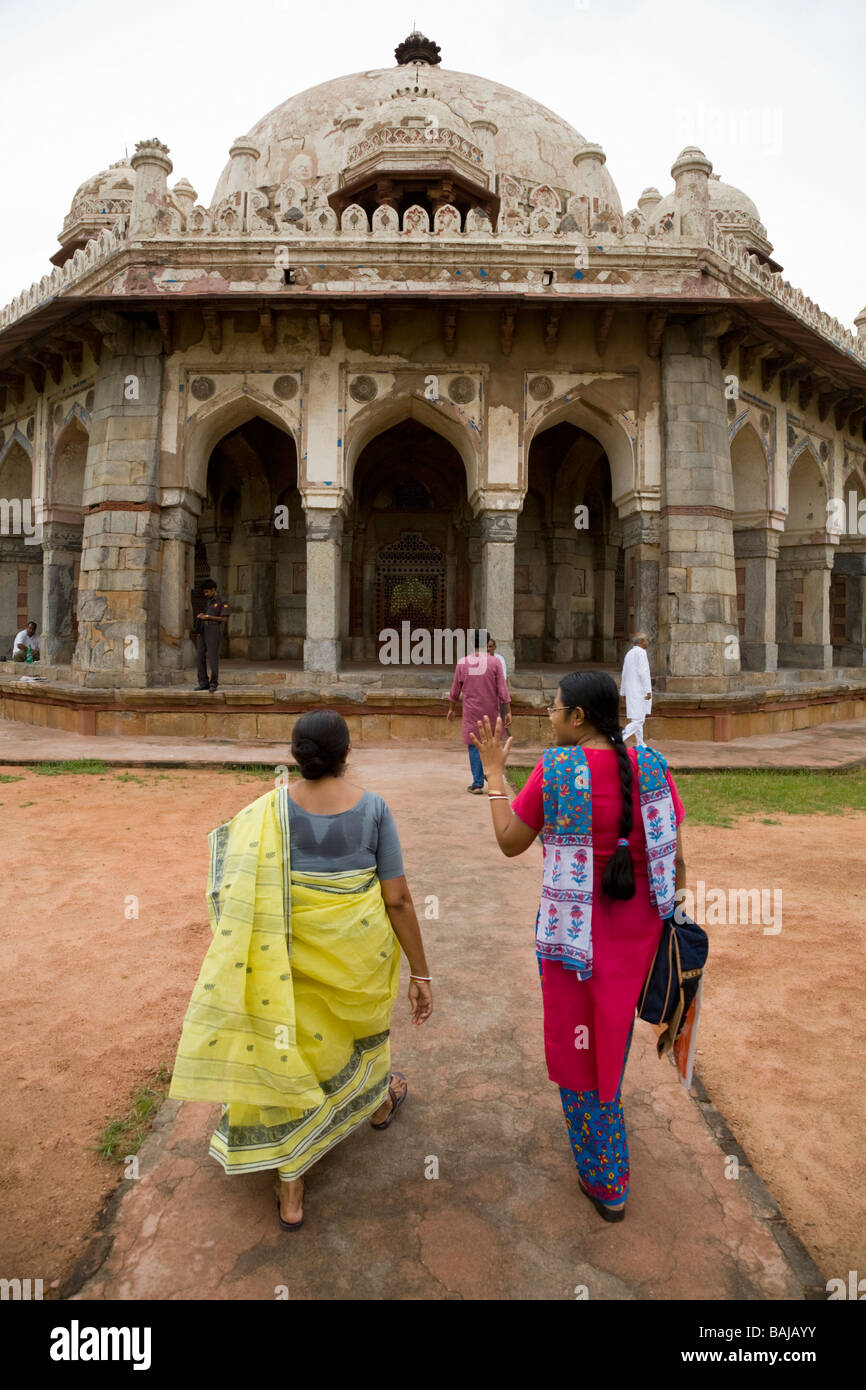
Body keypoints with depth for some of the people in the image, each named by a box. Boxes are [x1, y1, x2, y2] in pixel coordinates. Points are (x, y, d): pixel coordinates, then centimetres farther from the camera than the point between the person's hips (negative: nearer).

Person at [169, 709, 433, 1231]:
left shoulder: (273, 810, -15)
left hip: (296, 952, -1)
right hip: (361, 949, 1)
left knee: (291, 1048, 15)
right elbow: (398, 900, -13)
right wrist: (421, 973, -5)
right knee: (365, 1018, 30)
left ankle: (291, 1192, 25)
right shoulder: (372, 807, -16)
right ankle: (379, 1103, 59)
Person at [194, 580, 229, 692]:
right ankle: (203, 682, 9)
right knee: (201, 656, 4)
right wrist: (201, 615, 9)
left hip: (214, 630, -7)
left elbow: (224, 619, -10)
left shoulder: (222, 601, -4)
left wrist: (208, 617, -12)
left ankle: (213, 683, 0)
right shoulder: (207, 600, 19)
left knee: (213, 657, -7)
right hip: (202, 631, 7)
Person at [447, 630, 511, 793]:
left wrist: (451, 709, 16)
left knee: (474, 746, 5)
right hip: (491, 712, 0)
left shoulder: (462, 663, -2)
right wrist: (508, 712, -3)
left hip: (471, 713, 0)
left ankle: (477, 784, 4)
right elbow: (502, 690, -7)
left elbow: (455, 689, 4)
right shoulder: (494, 662, -6)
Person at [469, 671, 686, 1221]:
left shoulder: (555, 769, -19)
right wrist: (676, 913, 12)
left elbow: (510, 842, -8)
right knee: (615, 1029, 28)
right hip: (639, 923, 5)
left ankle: (605, 1181, 30)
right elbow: (676, 855, -3)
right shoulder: (651, 765, -8)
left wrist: (494, 773, -1)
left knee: (580, 1046, 15)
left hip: (575, 924, -5)